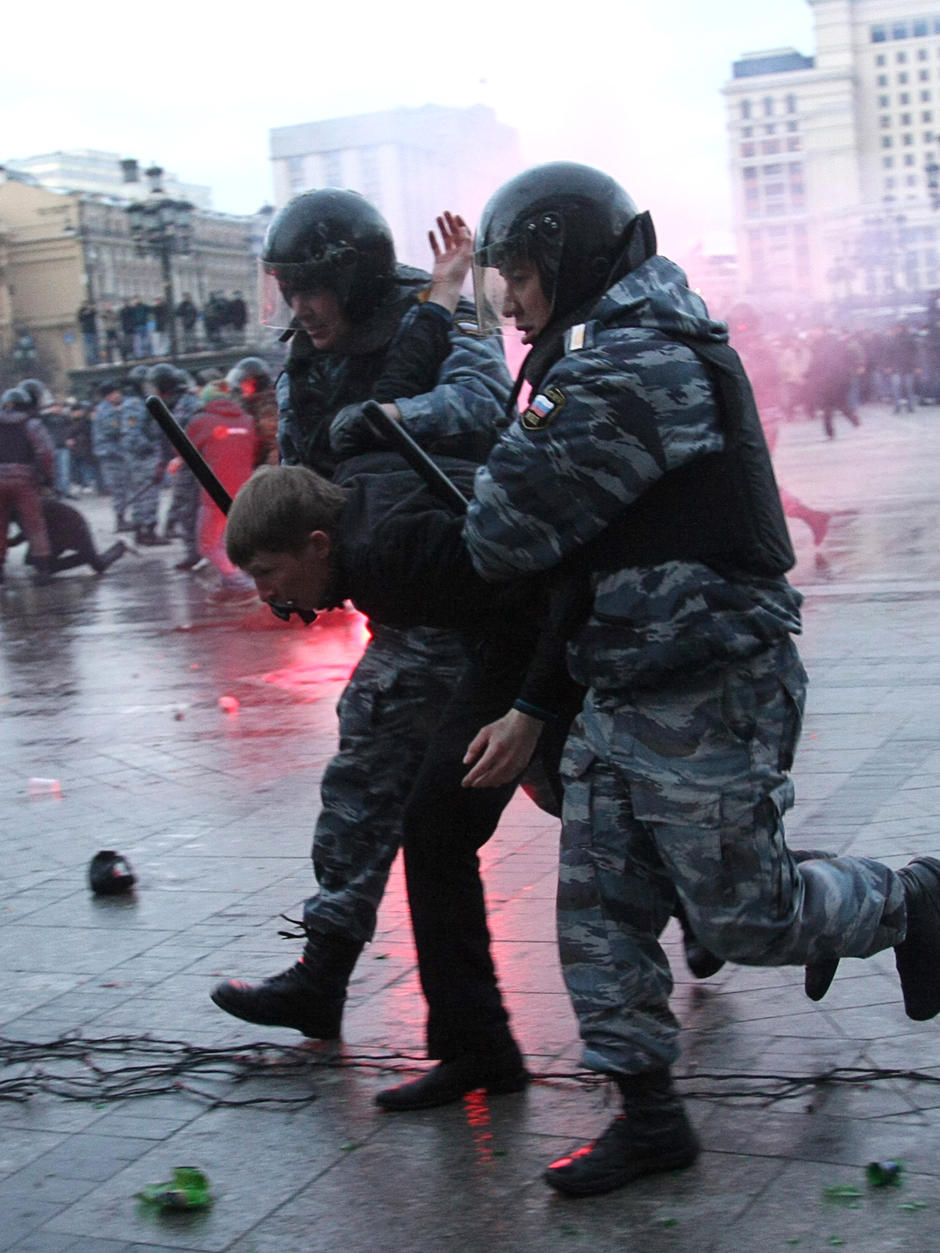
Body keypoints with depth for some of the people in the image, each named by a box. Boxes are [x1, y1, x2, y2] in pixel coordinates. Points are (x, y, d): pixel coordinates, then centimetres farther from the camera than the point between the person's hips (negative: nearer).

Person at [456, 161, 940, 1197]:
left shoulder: (639, 366, -21)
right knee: (598, 912, 8)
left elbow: (505, 529, -22)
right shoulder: (614, 358, 14)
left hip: (706, 699, -10)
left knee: (743, 917, 4)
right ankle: (649, 1119, 19)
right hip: (621, 697, 10)